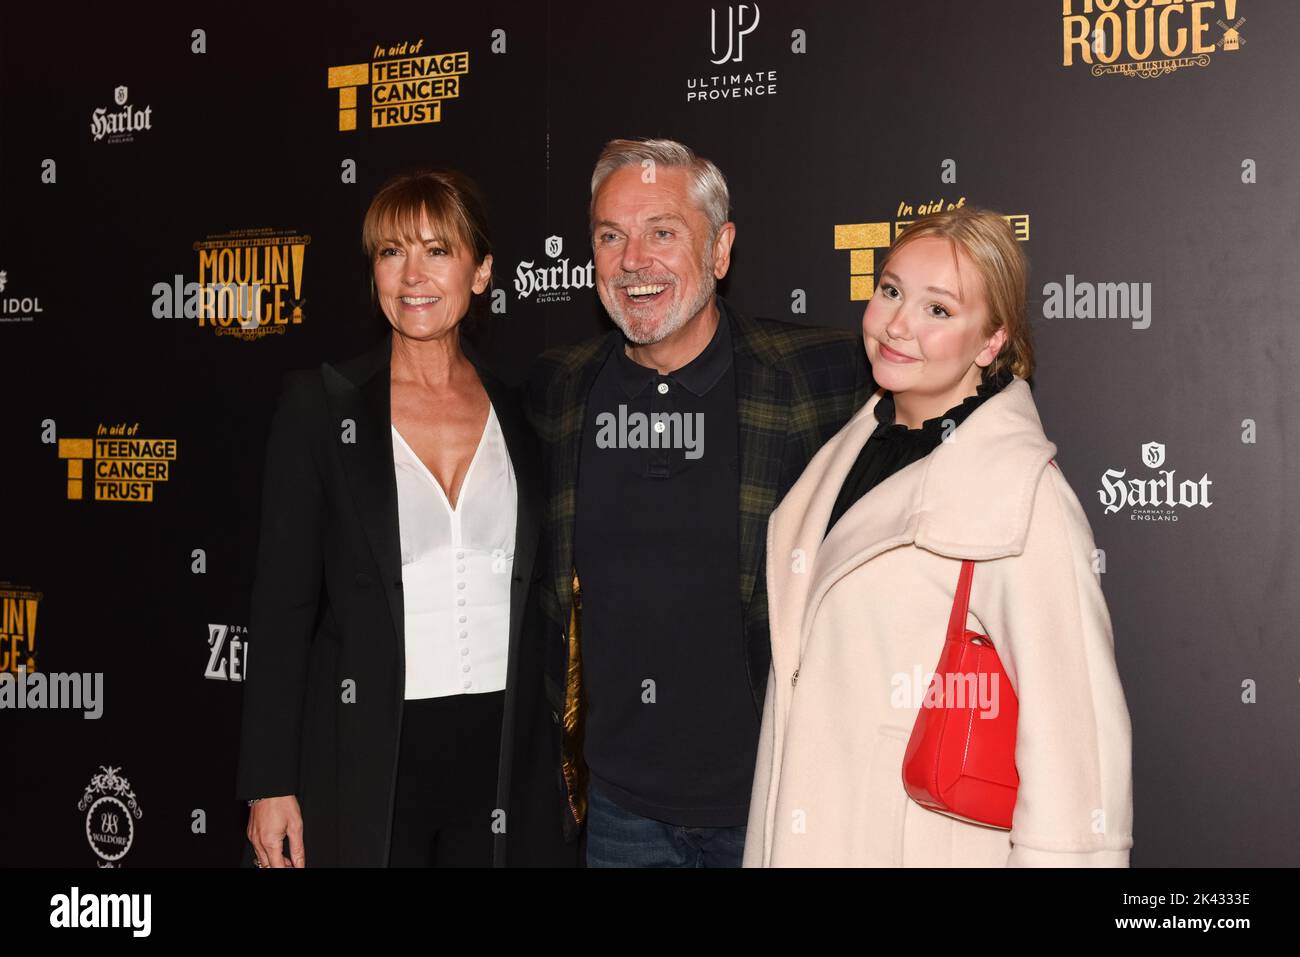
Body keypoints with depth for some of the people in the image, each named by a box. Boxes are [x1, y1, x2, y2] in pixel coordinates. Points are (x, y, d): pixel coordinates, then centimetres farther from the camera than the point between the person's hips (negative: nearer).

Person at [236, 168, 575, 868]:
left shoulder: (517, 410, 5)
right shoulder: (320, 404, -3)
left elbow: (540, 599, 11)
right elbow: (283, 601, -4)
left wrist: (565, 755, 9)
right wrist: (270, 783, -6)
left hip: (504, 753, 2)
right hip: (368, 757, -2)